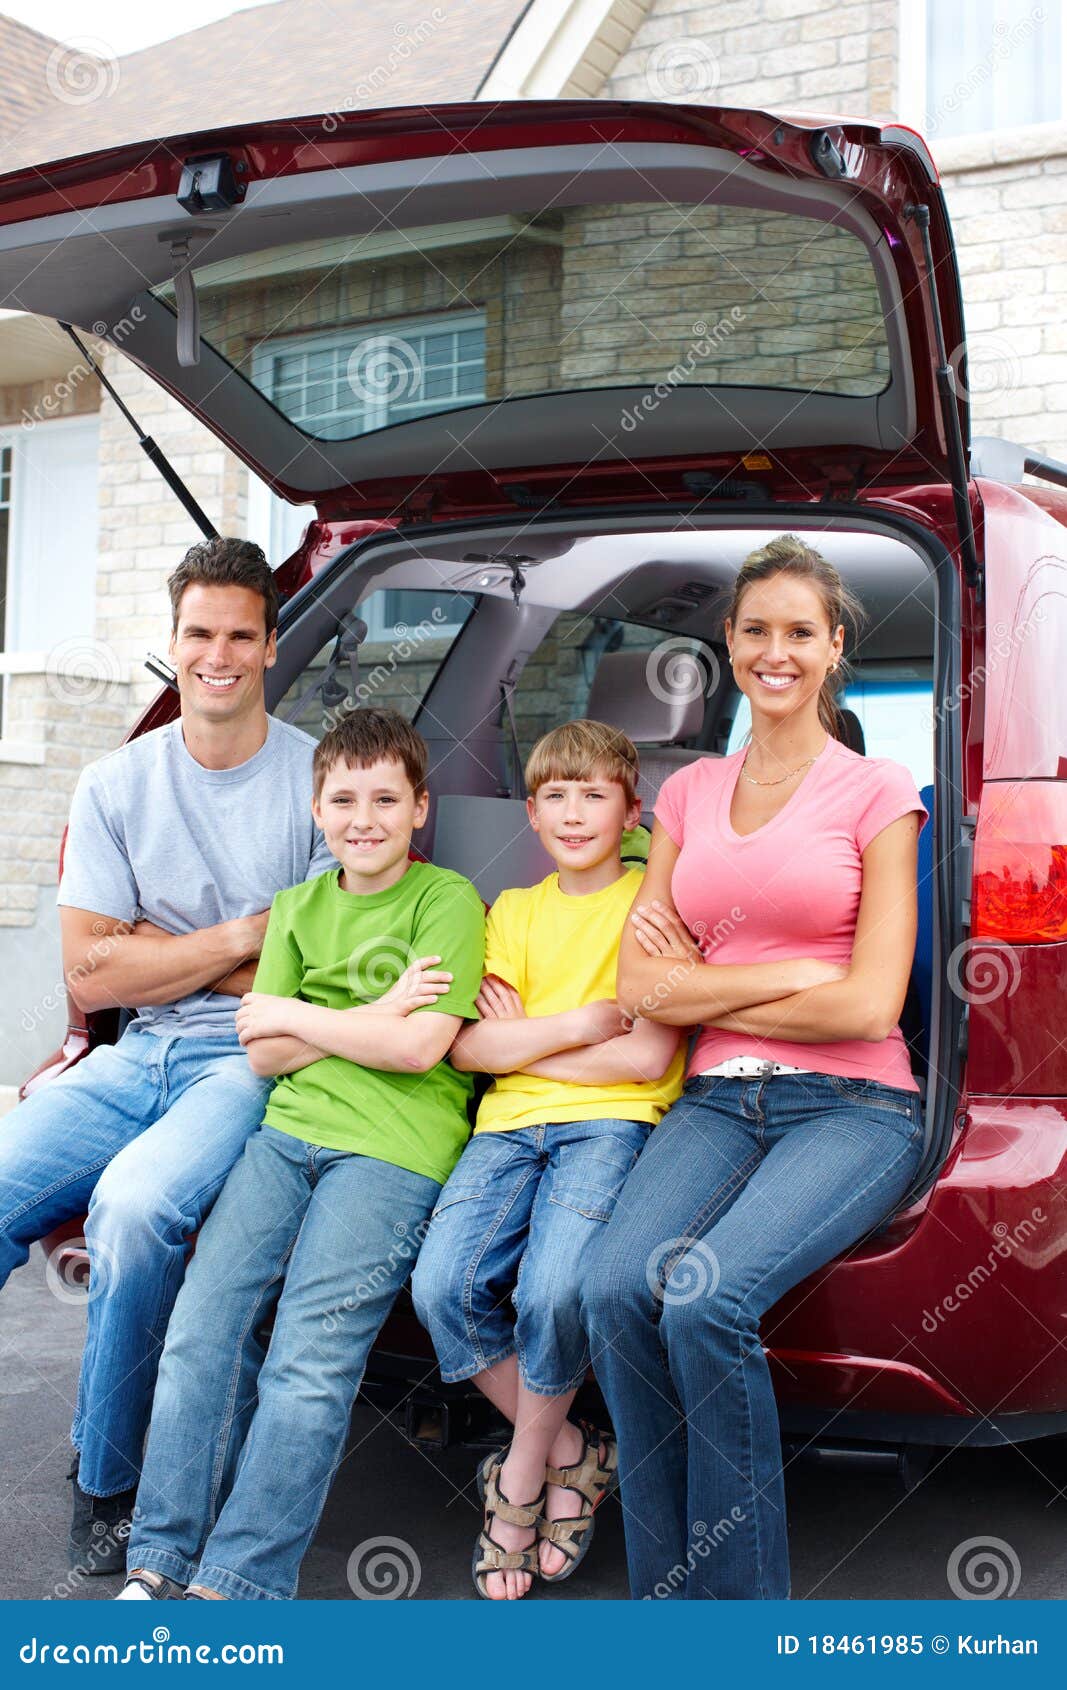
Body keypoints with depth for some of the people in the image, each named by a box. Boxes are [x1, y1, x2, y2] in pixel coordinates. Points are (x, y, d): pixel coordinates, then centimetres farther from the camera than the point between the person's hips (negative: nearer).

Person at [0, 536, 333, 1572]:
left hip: (259, 1059, -4)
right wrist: (245, 936, -7)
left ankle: (106, 1484, -9)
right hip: (138, 1058, 4)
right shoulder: (116, 786, 7)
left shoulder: (319, 779, -2)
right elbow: (90, 976, 1)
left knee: (133, 1203, -32)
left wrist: (156, 950, -5)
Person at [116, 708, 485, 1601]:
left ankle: (235, 1585, -12)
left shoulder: (447, 900, 1)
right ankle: (160, 1565, -1)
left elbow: (421, 1048, -10)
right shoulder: (298, 908, 17)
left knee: (310, 1357, -17)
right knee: (201, 1329, -9)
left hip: (395, 1147, -5)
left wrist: (290, 1013, -1)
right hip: (290, 1130, 5)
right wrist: (374, 1018, -4)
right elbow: (264, 1055, 9)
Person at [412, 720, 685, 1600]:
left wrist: (524, 1042, 0)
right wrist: (576, 1025, -5)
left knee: (552, 1290, -29)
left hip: (610, 1122, -4)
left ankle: (523, 1472, 1)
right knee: (444, 1286, -20)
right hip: (511, 1124, 4)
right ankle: (572, 1454, 2)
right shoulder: (515, 909, 19)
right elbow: (468, 1045, 7)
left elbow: (649, 1058, -6)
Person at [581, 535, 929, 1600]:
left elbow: (870, 1005, -6)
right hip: (717, 1102, 4)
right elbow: (640, 985, 7)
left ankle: (743, 1597, -10)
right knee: (617, 1290, -25)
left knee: (706, 1301, -29)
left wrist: (702, 986, -1)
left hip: (850, 1108, -3)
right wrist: (799, 972, -4)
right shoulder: (689, 792, 16)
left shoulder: (877, 793, 3)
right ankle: (666, 1598, -10)